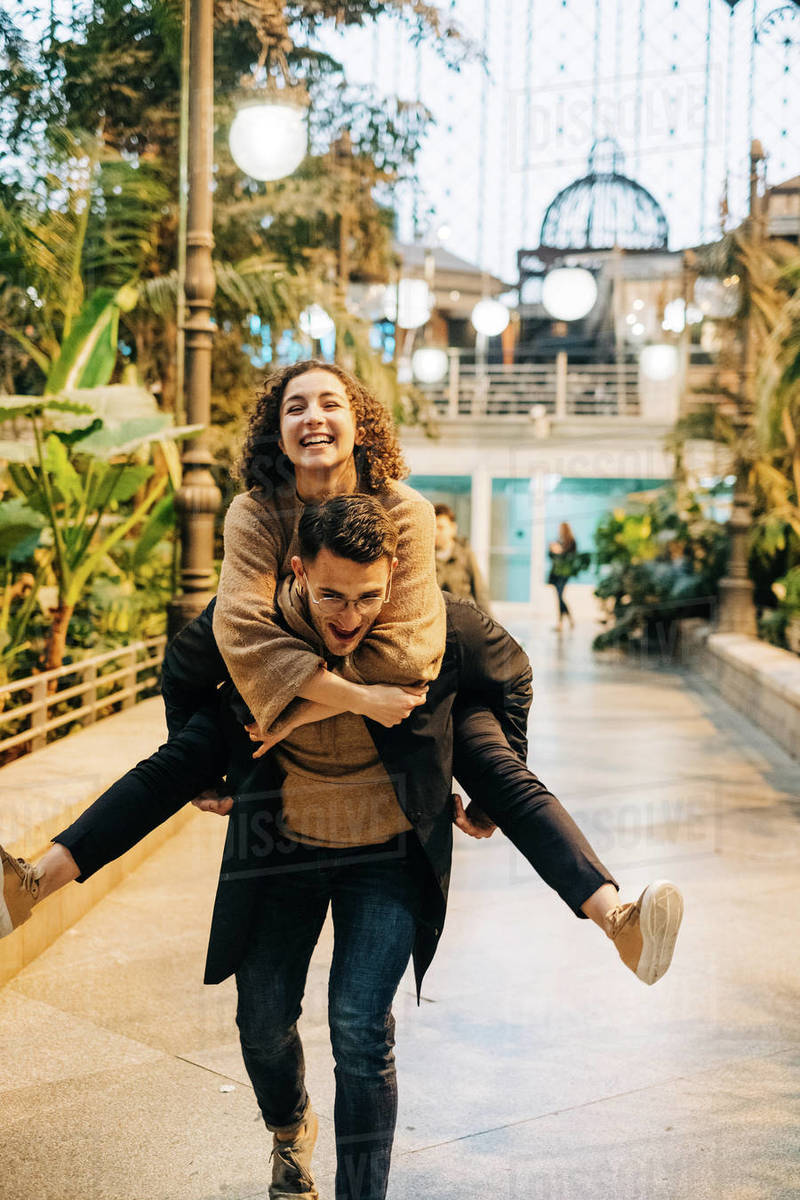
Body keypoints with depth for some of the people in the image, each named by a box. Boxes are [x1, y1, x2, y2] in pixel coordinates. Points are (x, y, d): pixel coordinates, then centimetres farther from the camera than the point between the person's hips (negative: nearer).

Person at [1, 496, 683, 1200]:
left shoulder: (443, 628, -19)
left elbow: (512, 675, 4)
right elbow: (182, 674, 7)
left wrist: (493, 783, 8)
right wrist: (201, 773, 13)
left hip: (390, 857, -2)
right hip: (281, 850, 2)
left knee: (361, 1030, -11)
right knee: (263, 1022, 9)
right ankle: (291, 1130, 43)